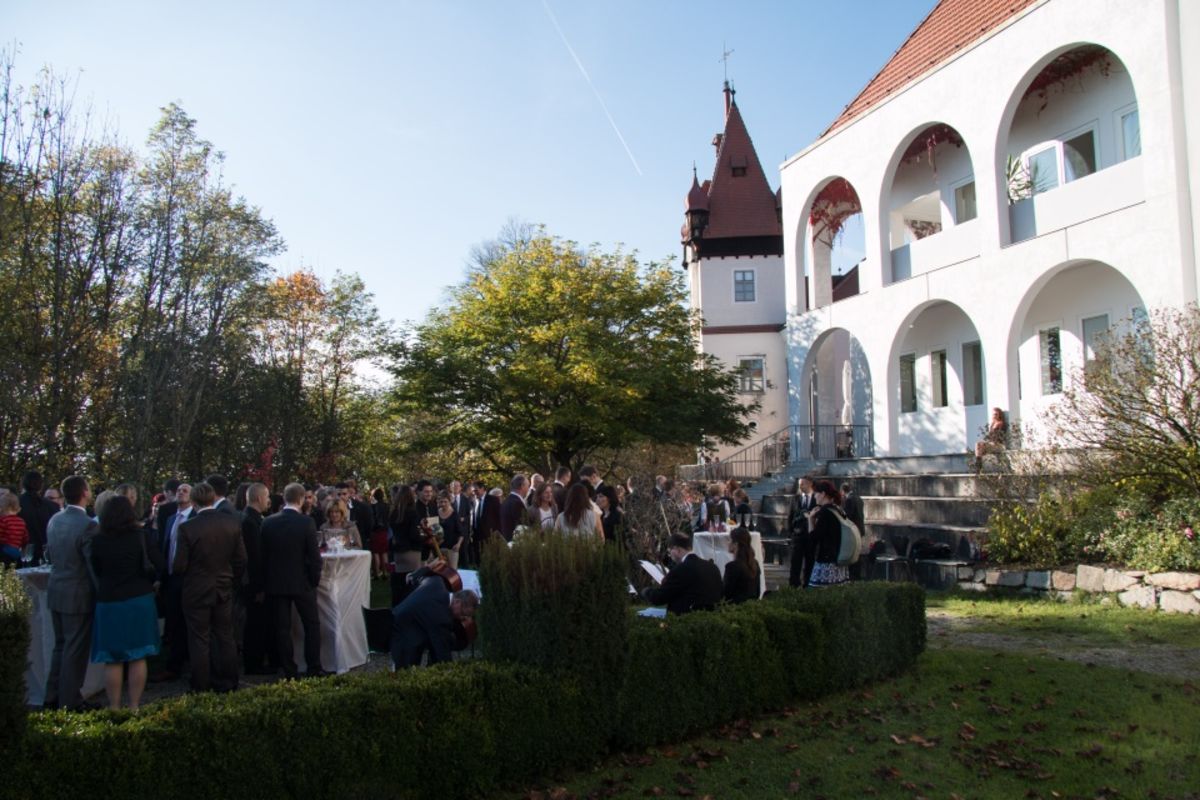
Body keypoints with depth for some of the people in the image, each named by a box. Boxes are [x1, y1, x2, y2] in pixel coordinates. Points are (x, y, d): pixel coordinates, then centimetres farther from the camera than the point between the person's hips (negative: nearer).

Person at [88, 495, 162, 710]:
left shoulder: (98, 540, -6)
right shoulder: (141, 536, -8)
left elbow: (96, 570, 4)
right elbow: (158, 565, -4)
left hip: (109, 602, 0)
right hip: (140, 600, 0)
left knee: (113, 660, 8)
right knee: (137, 658, 8)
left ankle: (114, 708, 12)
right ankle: (134, 706, 11)